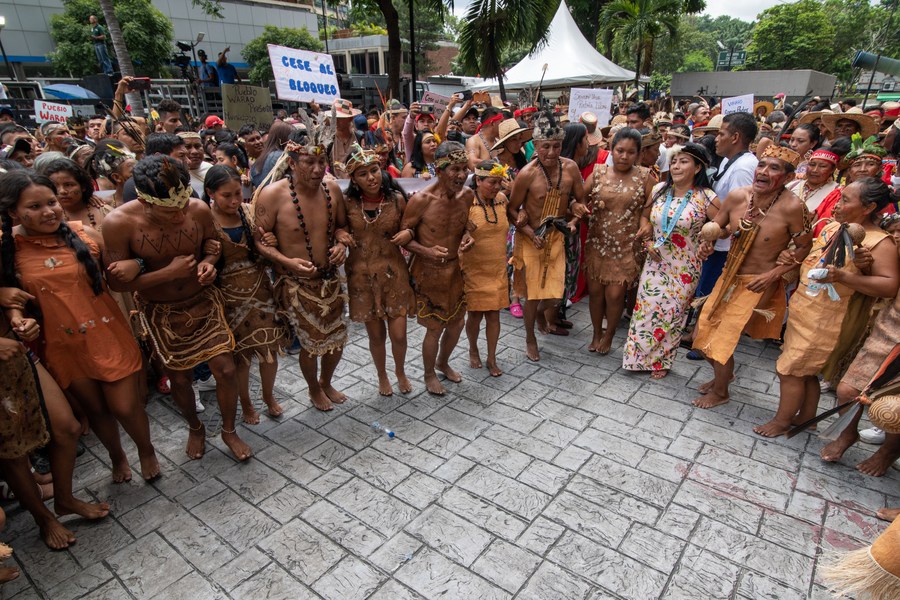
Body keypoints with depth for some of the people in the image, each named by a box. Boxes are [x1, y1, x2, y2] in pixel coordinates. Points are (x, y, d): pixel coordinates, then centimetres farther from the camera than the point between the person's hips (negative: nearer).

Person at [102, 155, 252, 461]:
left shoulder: (199, 209, -18)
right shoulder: (119, 222, -24)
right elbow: (117, 282, -17)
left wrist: (208, 263, -19)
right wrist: (170, 272, -26)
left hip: (203, 301, 1)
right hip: (161, 313, -1)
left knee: (226, 370, -1)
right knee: (180, 378, 13)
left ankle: (229, 430, 26)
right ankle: (195, 428, 43)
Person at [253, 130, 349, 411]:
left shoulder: (332, 188, -6)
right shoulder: (272, 195, -20)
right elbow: (259, 241, -12)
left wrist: (341, 245, -10)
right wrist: (288, 261, -26)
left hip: (330, 279, 5)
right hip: (296, 283, -5)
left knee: (337, 338, 16)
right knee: (312, 342, 8)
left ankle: (326, 382, 47)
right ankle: (314, 390, 40)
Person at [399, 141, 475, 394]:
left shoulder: (468, 195, -6)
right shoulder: (421, 200, -22)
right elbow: (404, 235, -11)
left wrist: (466, 236, -11)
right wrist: (426, 251, -28)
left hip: (455, 268, 6)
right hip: (428, 271, -5)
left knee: (456, 323, 18)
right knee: (435, 328, 6)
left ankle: (443, 363, 47)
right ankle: (429, 375, 33)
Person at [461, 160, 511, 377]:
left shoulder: (502, 199, 2)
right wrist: (459, 269, -16)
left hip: (498, 270, 4)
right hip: (473, 271, -4)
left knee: (494, 315, 9)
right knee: (475, 315, 9)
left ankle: (492, 359, 25)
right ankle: (473, 350, 36)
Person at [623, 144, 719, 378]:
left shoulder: (705, 198, -14)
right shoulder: (659, 190, -1)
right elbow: (645, 218, 13)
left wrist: (706, 241, -12)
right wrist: (649, 242, 1)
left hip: (684, 268, -3)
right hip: (656, 262, 3)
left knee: (671, 314, 8)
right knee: (645, 308, 7)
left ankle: (661, 361, 30)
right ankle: (639, 356, 27)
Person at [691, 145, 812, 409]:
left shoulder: (792, 207, -21)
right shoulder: (737, 196, -9)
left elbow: (804, 248, -9)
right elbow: (716, 226, 6)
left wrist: (774, 273, -17)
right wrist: (707, 242, -14)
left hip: (759, 284, -5)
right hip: (729, 277, 5)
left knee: (723, 338, -3)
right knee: (705, 331, 13)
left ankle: (720, 393, 25)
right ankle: (723, 374, 44)